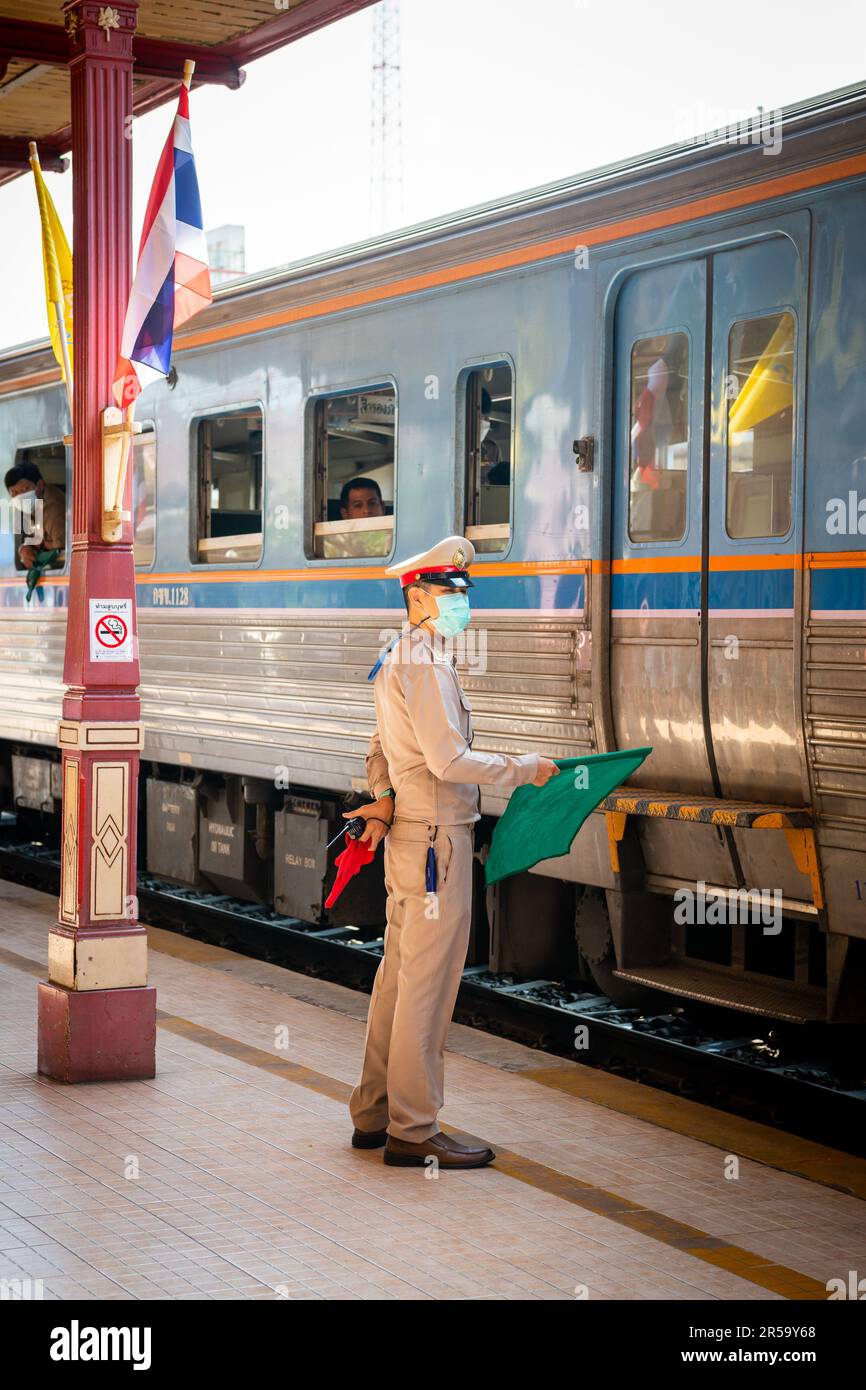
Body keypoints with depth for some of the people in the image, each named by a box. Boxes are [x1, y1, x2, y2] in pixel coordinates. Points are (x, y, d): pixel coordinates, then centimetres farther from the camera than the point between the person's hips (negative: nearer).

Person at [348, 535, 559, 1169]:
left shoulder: (397, 660, 17)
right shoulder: (425, 663, -15)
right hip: (436, 838, -10)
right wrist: (526, 769, -11)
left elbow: (383, 751, 21)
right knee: (427, 982, -5)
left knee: (398, 976, 15)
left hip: (408, 838, 10)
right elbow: (449, 760, -21)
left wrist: (384, 803, 6)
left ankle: (375, 1115, 23)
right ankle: (413, 1132, 0)